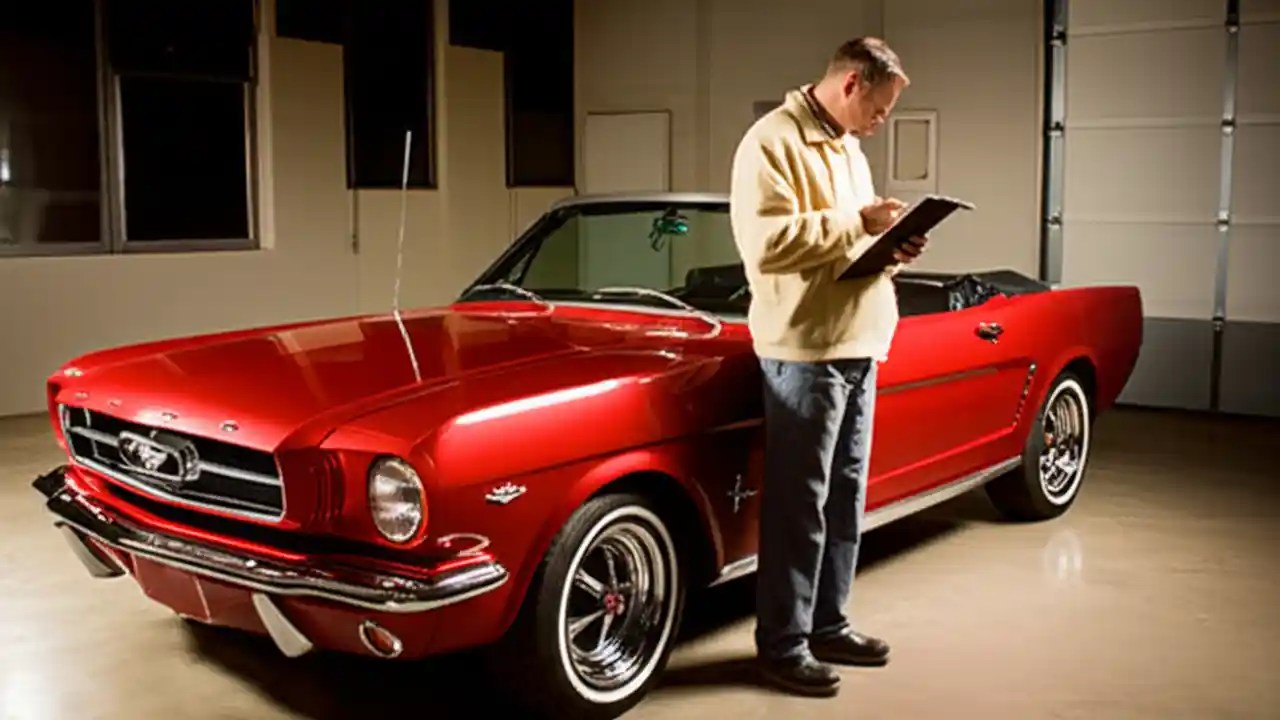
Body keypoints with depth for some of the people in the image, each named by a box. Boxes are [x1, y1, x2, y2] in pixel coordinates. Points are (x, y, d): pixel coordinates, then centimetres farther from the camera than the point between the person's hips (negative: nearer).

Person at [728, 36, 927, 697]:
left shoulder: (847, 149, 18)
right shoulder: (772, 142, -11)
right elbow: (767, 243, -23)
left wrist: (891, 251, 6)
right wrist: (857, 224, -18)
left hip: (858, 345, 9)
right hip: (804, 349, -9)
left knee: (844, 499, 15)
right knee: (798, 506, -2)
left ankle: (827, 624, 27)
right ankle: (782, 644, 9)